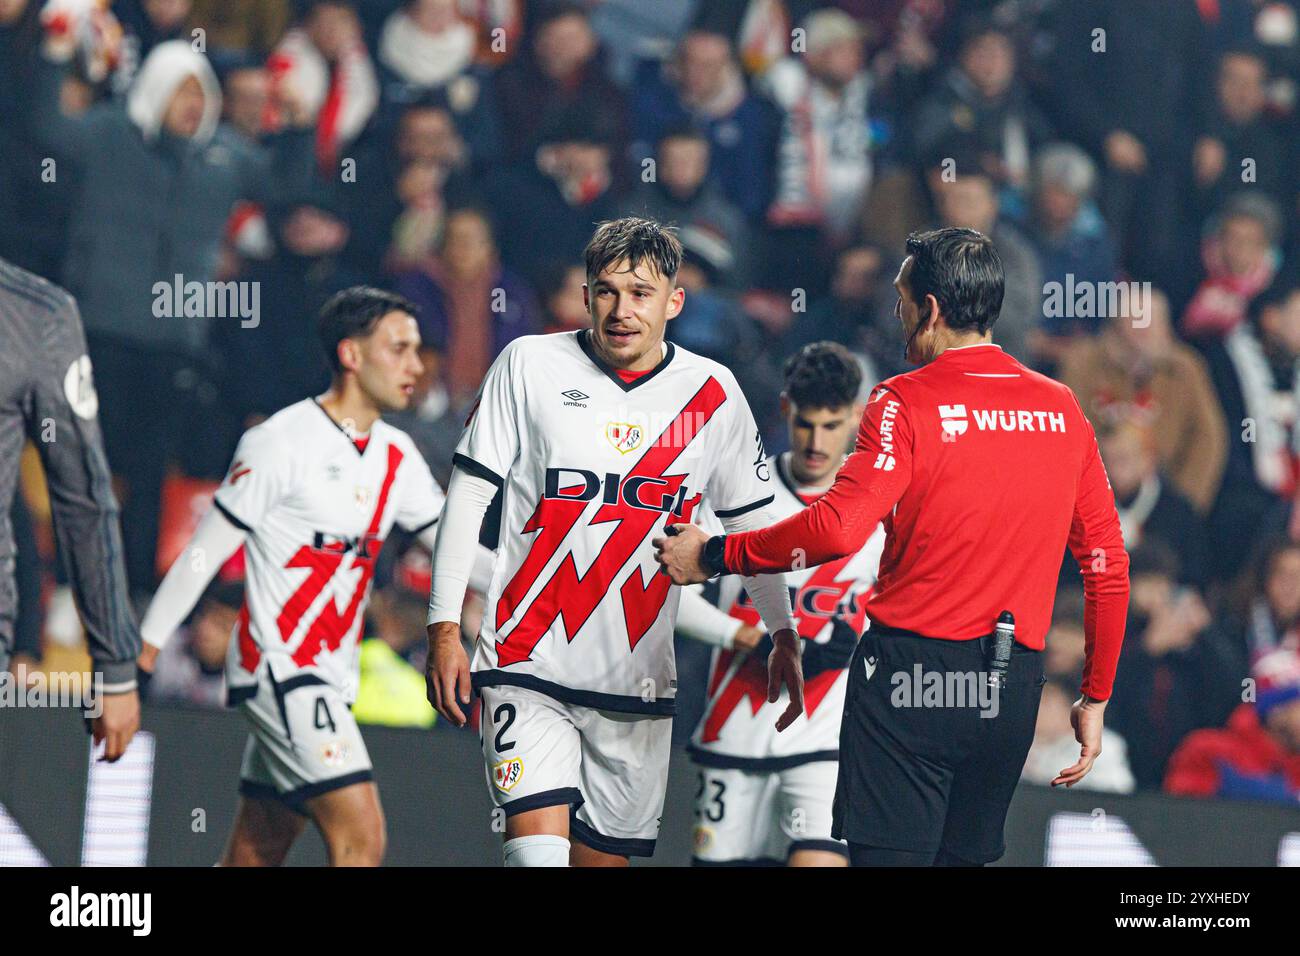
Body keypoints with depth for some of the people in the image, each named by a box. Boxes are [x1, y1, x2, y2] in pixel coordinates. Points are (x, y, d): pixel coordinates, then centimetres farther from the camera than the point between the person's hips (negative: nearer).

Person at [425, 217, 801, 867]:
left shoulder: (713, 393, 4)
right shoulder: (530, 365, -1)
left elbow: (752, 522, 16)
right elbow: (468, 496, 1)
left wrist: (783, 636, 13)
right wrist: (444, 630, -3)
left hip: (638, 683, 3)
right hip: (527, 666, -3)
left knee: (605, 857, 7)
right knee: (538, 848, -21)